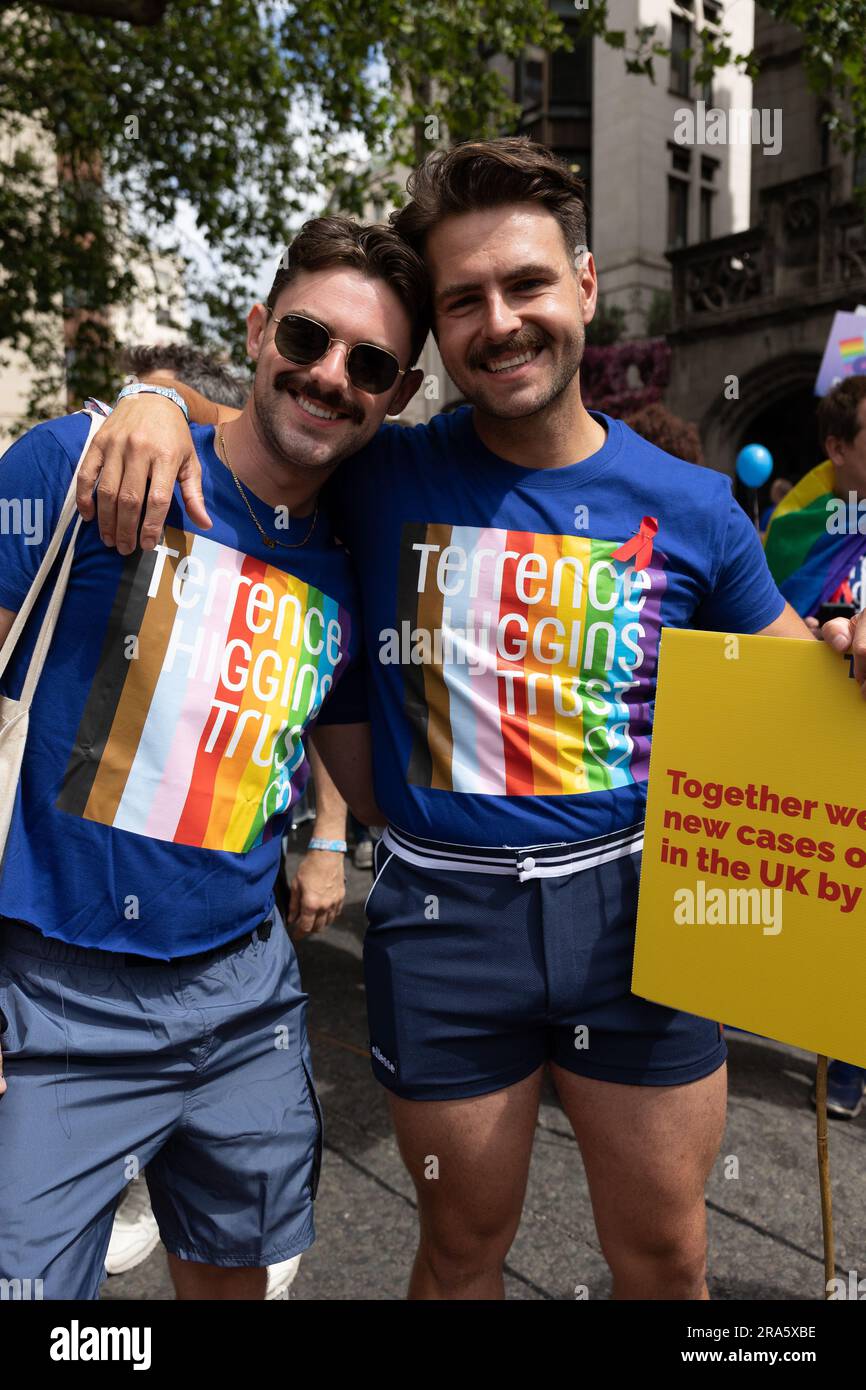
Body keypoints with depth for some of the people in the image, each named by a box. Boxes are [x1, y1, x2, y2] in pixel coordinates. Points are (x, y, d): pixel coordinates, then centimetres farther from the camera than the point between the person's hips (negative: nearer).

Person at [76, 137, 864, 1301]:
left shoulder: (691, 505, -1)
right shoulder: (385, 480, -4)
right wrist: (158, 403, -11)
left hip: (632, 904, 1)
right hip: (444, 911, 0)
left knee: (666, 1260, 19)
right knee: (463, 1252, 21)